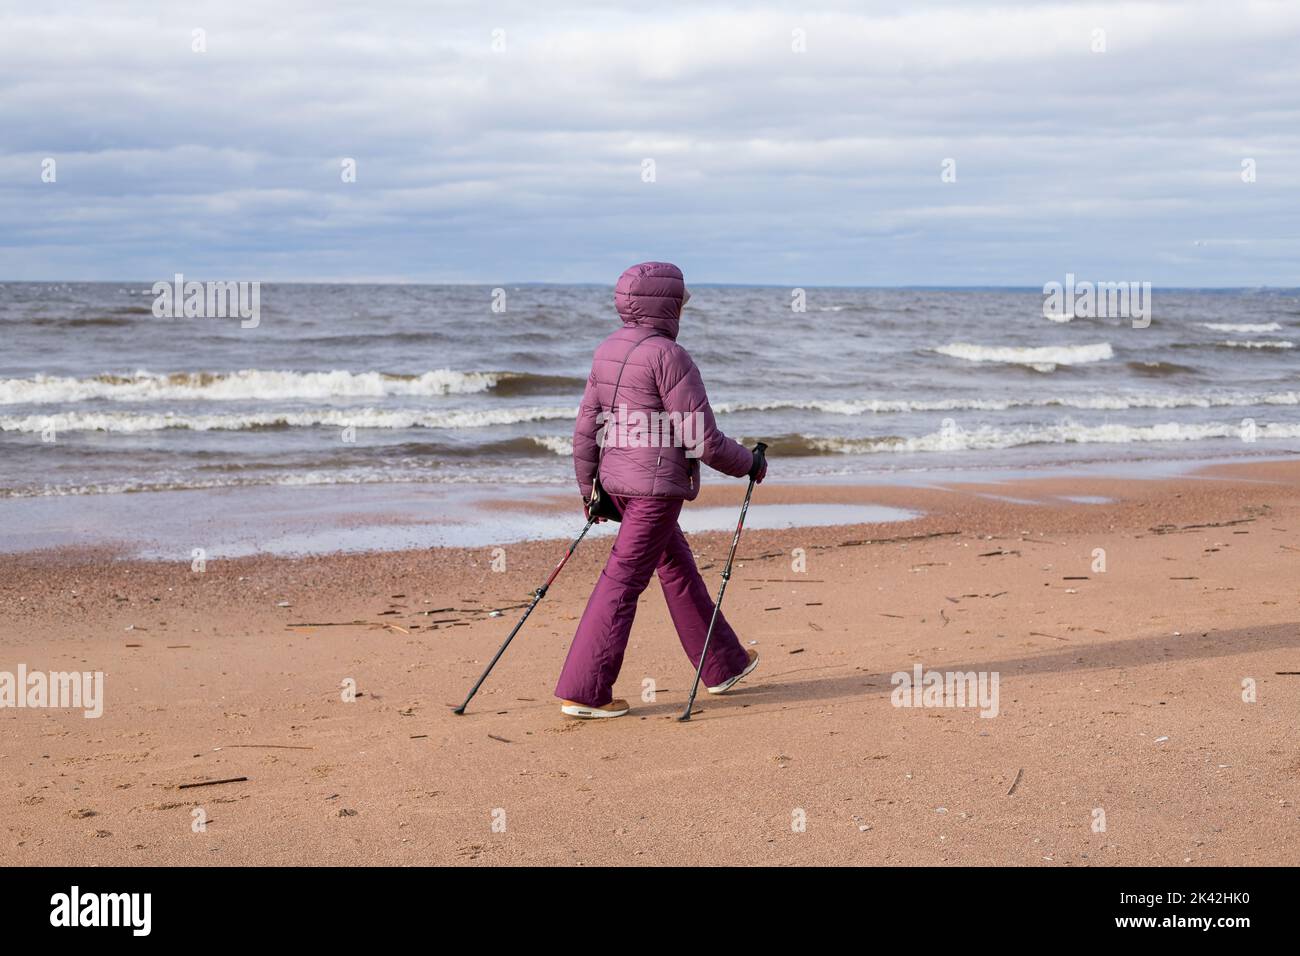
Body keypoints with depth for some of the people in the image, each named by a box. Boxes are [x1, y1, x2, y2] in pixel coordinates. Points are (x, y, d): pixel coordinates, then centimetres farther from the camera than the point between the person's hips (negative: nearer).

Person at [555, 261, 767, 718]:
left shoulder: (607, 351, 8)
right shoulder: (667, 356, -17)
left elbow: (586, 429, 9)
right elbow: (702, 439, -16)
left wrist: (589, 491, 17)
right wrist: (749, 463, 0)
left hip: (616, 481, 9)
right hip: (656, 486, -9)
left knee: (677, 565, 20)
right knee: (623, 582, -6)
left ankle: (722, 664, 34)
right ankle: (582, 691, -4)